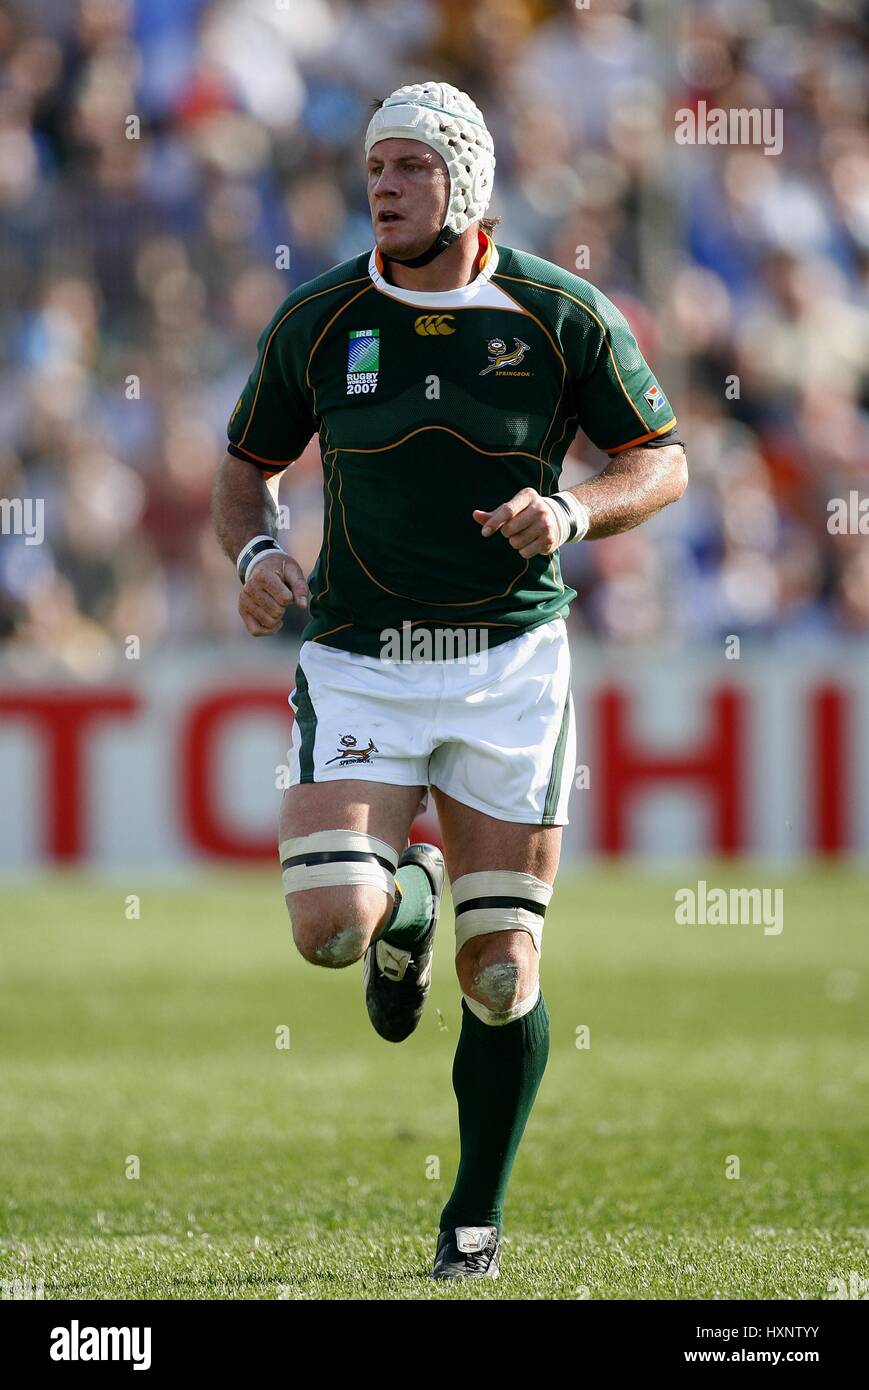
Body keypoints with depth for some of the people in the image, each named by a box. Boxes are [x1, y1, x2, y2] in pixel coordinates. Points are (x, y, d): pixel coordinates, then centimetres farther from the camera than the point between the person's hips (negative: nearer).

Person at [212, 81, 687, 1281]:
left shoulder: (562, 315, -5)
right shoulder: (318, 320, -1)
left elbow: (662, 461, 4)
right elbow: (245, 464, 13)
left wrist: (573, 512, -17)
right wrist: (254, 553, -8)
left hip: (511, 664, -1)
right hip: (360, 665, 1)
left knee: (502, 973, -2)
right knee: (329, 928, -18)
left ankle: (477, 1216, 18)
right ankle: (405, 896, 20)